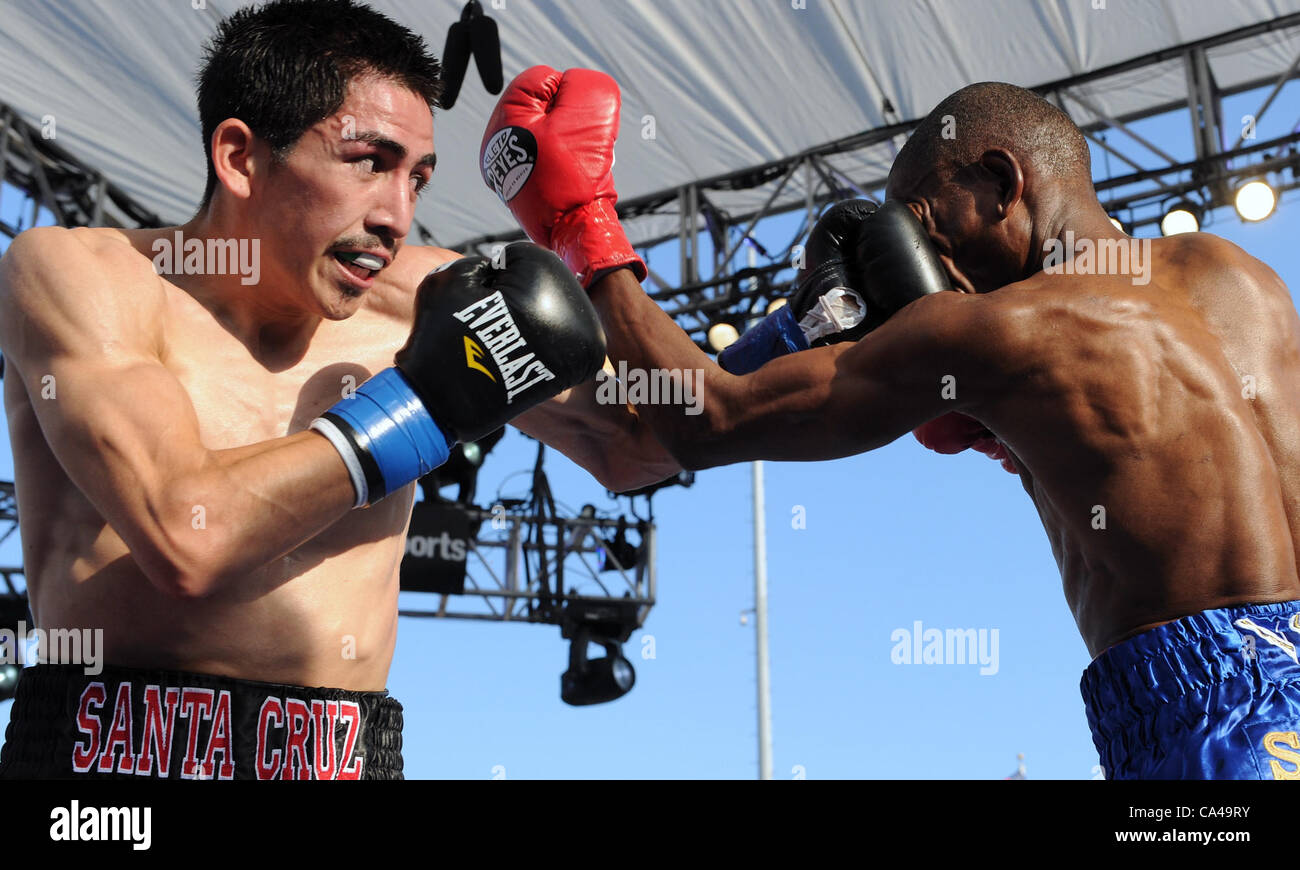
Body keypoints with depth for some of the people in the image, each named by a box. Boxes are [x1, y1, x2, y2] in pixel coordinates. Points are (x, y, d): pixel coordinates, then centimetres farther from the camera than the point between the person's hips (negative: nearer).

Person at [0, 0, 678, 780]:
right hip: (116, 752, -2)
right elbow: (183, 537, -16)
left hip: (344, 761, 3)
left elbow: (635, 452, 18)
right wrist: (422, 403, -11)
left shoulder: (425, 299, 7)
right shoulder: (80, 275, -2)